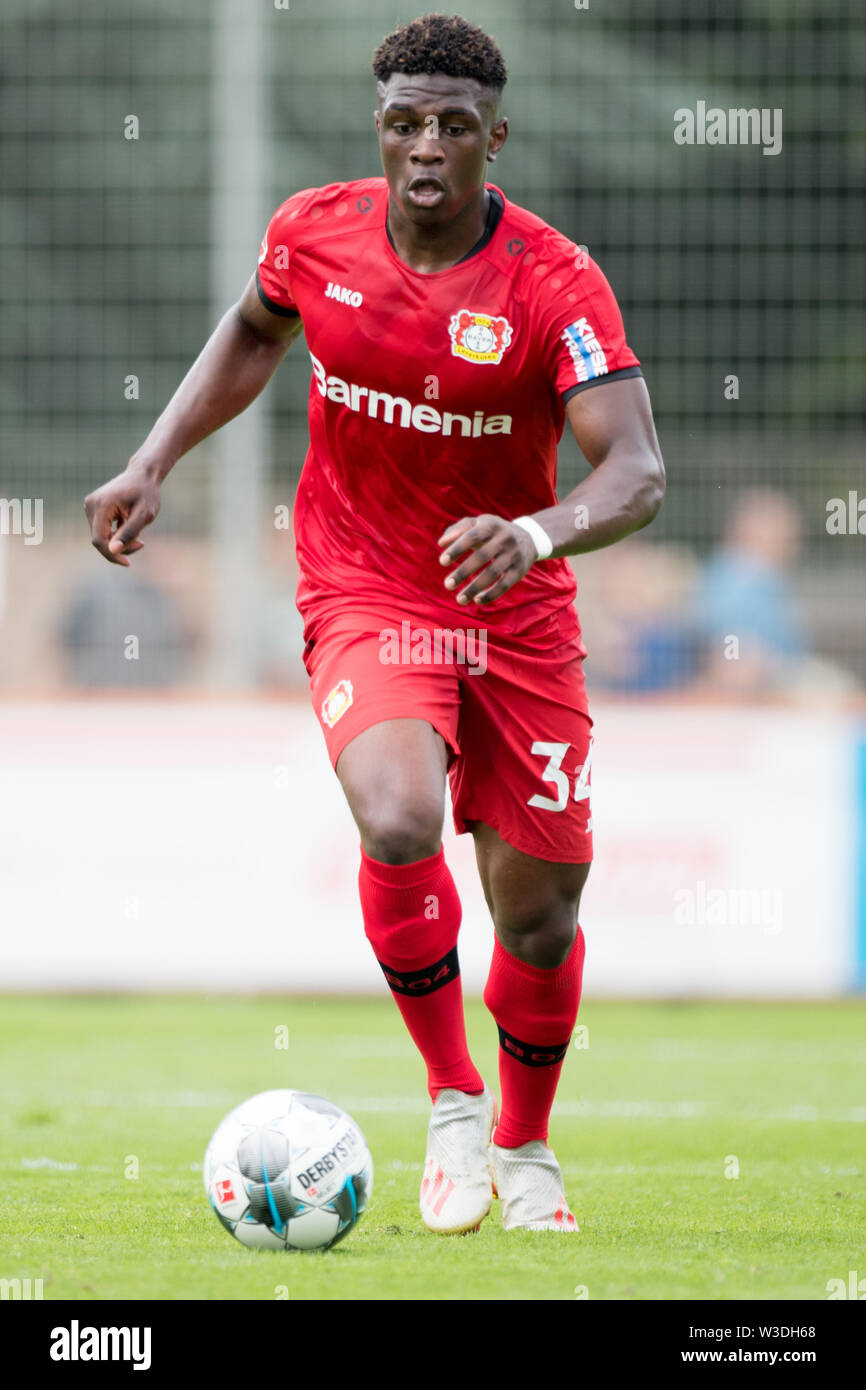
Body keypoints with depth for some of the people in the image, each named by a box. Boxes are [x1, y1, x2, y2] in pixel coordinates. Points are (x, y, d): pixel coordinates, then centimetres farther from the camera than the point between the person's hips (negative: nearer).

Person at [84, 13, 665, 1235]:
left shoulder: (557, 284, -18)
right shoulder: (314, 234, -8)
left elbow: (638, 472, -26)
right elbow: (254, 332, 16)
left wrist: (538, 533, -46)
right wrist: (153, 464, 7)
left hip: (517, 615, 0)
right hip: (364, 600, 0)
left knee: (538, 912, 6)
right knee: (400, 825, -29)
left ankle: (524, 1143, 35)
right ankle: (453, 1104, -8)